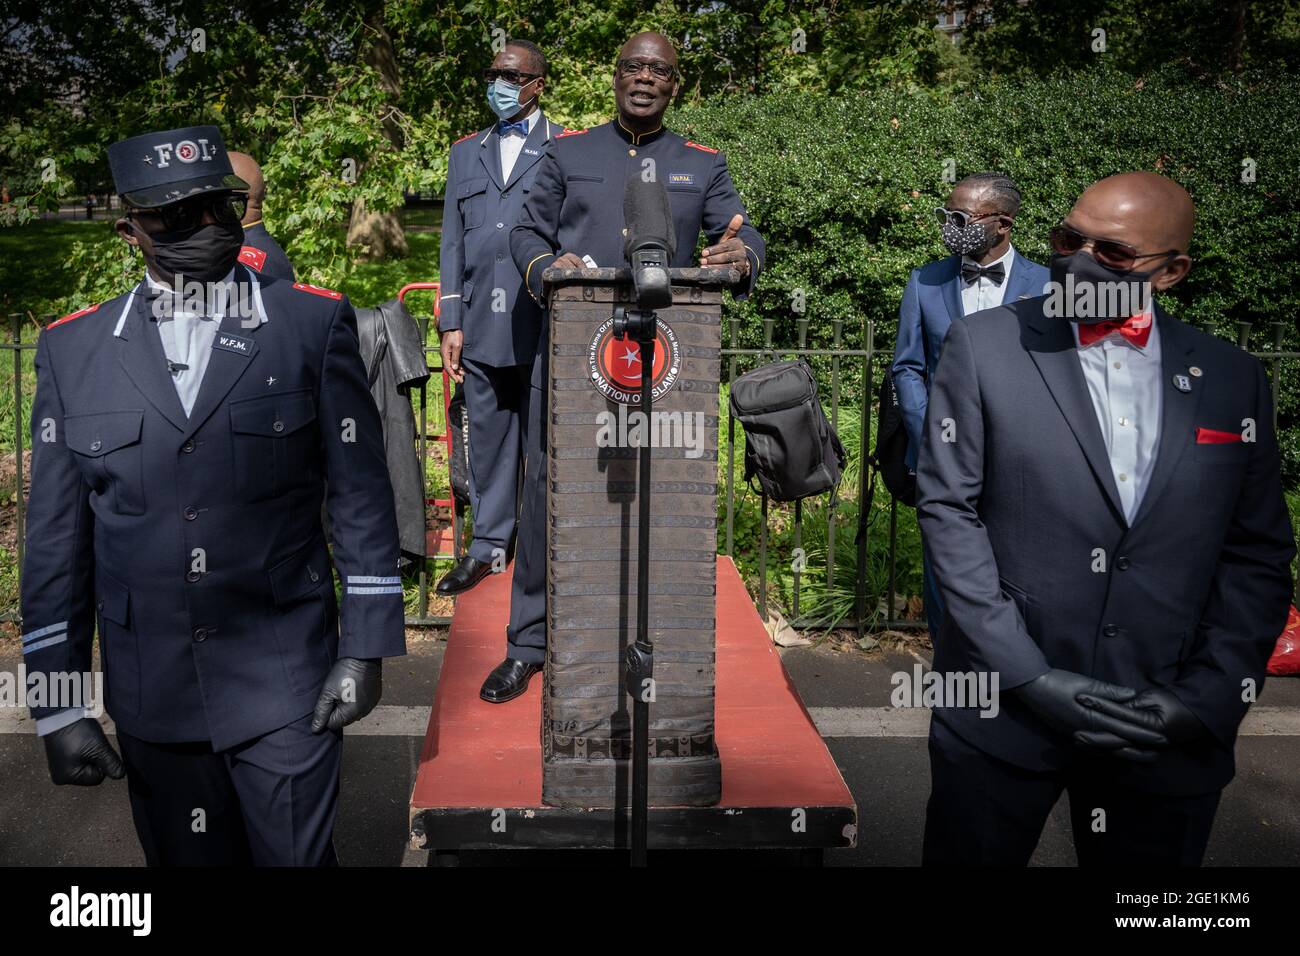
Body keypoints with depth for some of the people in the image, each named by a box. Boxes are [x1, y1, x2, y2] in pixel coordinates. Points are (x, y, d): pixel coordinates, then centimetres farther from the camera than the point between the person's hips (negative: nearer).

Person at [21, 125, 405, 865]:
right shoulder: (73, 350, 3)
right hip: (151, 696, 2)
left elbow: (362, 496, -2)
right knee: (185, 856, 17)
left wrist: (367, 648, -6)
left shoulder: (315, 323, -2)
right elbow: (57, 539, 4)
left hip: (286, 689, -2)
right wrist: (57, 704, 3)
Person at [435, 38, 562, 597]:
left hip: (545, 326, -4)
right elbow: (452, 241, 15)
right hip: (481, 327, 4)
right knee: (487, 439, 9)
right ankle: (489, 544, 20)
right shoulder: (466, 153, 18)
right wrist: (450, 323, 7)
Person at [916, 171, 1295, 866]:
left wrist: (1207, 698, -5)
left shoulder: (1231, 377, 4)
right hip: (1003, 708, -2)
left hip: (1169, 733, 2)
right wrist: (1029, 677, -12)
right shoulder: (983, 345, -2)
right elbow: (948, 509, -6)